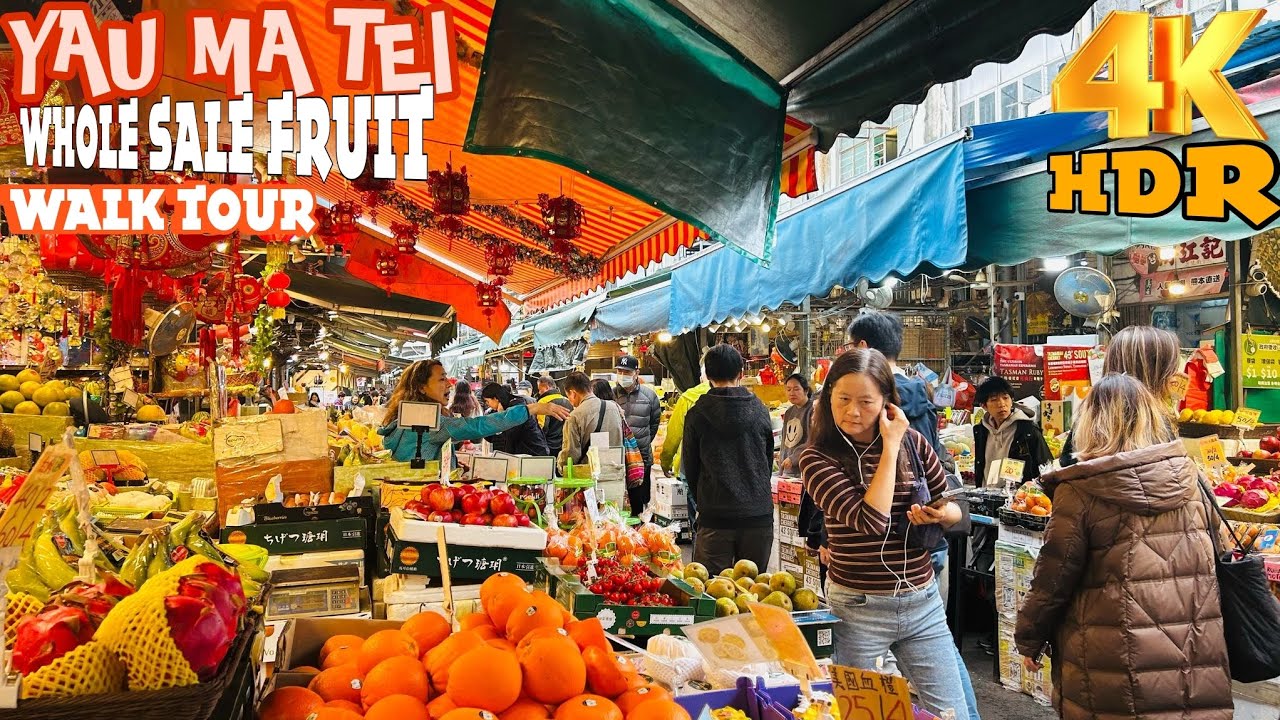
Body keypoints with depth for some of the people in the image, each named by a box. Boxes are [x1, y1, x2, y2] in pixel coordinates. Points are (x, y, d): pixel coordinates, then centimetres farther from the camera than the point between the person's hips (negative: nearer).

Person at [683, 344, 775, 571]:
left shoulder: (697, 414, -5)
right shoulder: (760, 411, 3)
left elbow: (690, 467, 3)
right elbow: (769, 461, 13)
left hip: (714, 518, -2)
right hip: (759, 516, 2)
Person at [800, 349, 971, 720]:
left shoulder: (913, 442, 0)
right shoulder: (818, 458, -12)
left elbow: (955, 508, 12)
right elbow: (871, 521, -26)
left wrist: (942, 514, -12)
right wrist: (890, 447, -18)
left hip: (924, 604, 4)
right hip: (858, 609, -3)